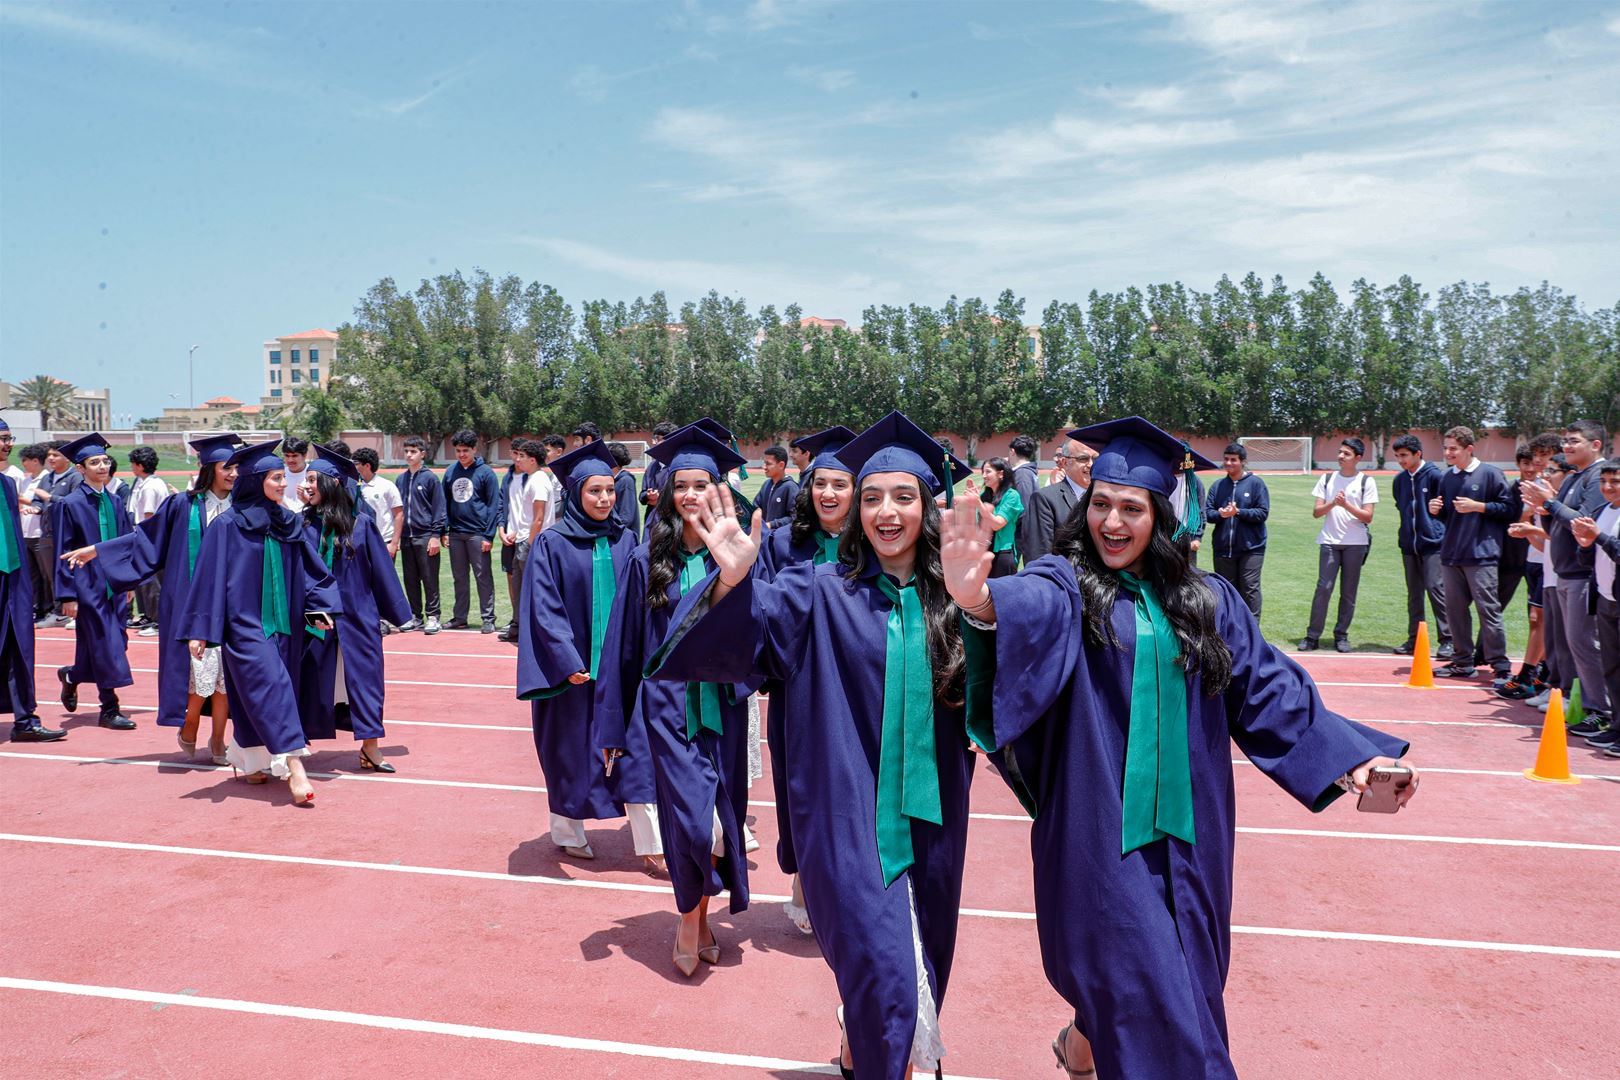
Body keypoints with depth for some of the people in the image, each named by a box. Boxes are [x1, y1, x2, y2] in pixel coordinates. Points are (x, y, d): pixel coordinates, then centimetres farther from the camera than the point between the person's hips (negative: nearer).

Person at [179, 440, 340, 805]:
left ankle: (249, 763, 28)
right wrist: (199, 630, -9)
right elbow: (209, 577, -7)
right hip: (246, 624, -6)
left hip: (285, 625, 6)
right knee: (272, 689, -16)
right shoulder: (227, 525, -7)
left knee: (258, 699, 12)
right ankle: (293, 768, -21)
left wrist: (320, 607, -5)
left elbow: (310, 570, 10)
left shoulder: (290, 524, 8)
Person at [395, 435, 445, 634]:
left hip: (425, 537, -6)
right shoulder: (400, 479, 13)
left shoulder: (430, 478, -3)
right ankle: (416, 616, 19)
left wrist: (435, 535, -11)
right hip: (406, 537, 6)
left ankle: (432, 617, 4)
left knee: (430, 579, -2)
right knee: (410, 580, 10)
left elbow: (438, 508, -5)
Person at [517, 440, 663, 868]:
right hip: (572, 665, -3)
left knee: (635, 749, -1)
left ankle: (650, 844, 3)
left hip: (621, 664, 3)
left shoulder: (625, 540, 4)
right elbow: (544, 608, -10)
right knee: (571, 749, 9)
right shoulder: (551, 543, -6)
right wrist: (568, 662, -18)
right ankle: (568, 831, 28)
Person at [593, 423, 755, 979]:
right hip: (669, 705, -2)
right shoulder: (648, 561, -1)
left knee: (722, 816, 8)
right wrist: (612, 724, 3)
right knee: (693, 819, -8)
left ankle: (697, 918, 30)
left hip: (721, 704, 2)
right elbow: (623, 643, 2)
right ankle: (691, 920, 17)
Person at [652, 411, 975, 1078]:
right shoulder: (821, 594, -5)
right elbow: (740, 636, -17)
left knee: (921, 970, 20)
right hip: (850, 818, -3)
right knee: (890, 988, -7)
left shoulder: (950, 600, 0)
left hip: (929, 819, 4)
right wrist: (733, 580, -38)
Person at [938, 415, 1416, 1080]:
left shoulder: (1206, 600, 4)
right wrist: (983, 601, -57)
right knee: (1141, 982, -6)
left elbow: (1267, 688, 6)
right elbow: (1031, 611, -33)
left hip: (1187, 826, 5)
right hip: (1101, 824, -5)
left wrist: (1348, 757, -4)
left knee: (1181, 971, 19)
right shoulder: (1063, 585, -10)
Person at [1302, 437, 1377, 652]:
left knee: (1349, 592, 3)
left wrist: (1346, 505, -16)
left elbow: (1368, 516, -3)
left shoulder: (1366, 481, 4)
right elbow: (1316, 512, 5)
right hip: (1329, 541, 1)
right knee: (1323, 588, -7)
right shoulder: (1327, 479, 10)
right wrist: (1333, 503, -13)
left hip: (1355, 543, -1)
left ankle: (1341, 636, 12)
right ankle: (1313, 636, -4)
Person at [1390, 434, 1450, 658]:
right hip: (1409, 546, 6)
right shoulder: (1399, 480, 10)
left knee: (1436, 589, -8)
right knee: (1414, 594, 11)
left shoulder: (1434, 475, -8)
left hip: (1432, 544, -6)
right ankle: (1414, 639, 17)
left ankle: (1447, 640, -2)